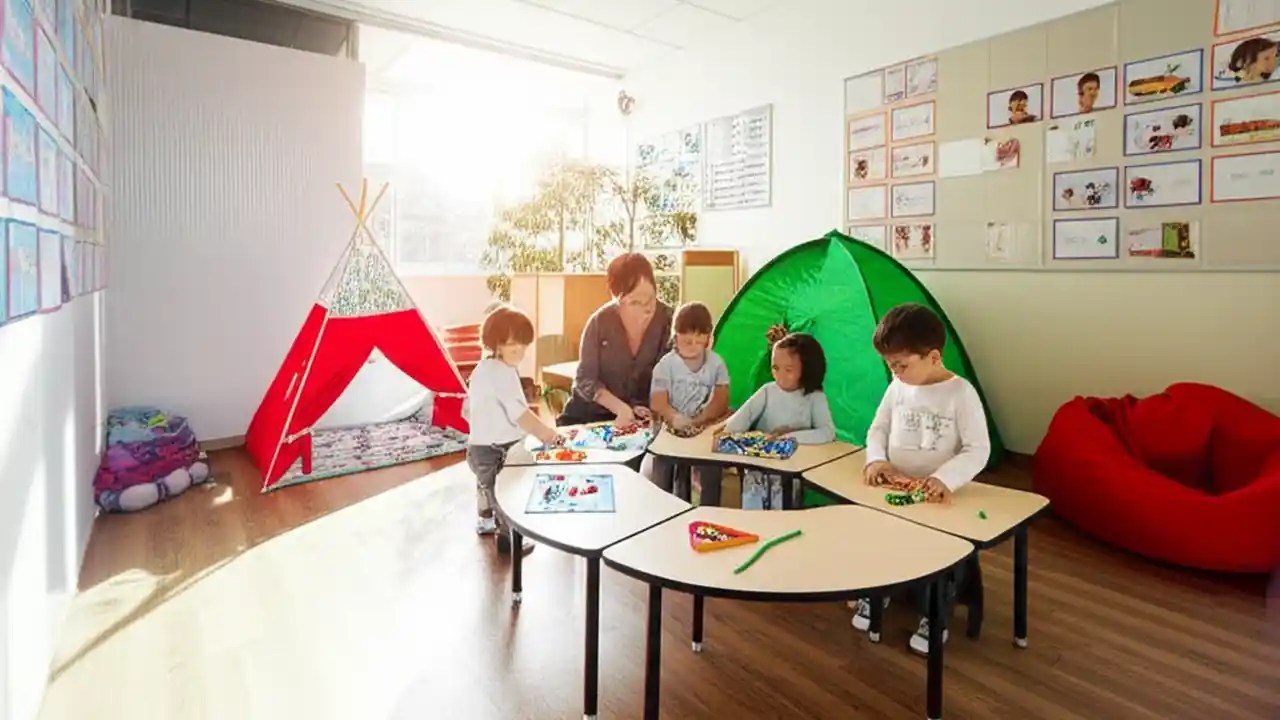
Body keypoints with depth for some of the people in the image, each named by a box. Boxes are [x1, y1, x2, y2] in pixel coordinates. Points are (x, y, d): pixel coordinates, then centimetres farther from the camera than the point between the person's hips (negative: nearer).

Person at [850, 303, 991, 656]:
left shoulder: (961, 393, -12)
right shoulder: (897, 388, 3)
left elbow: (978, 450, -15)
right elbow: (878, 429, 10)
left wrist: (944, 479, -30)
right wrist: (876, 460, -10)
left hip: (938, 495, -4)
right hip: (892, 490, 5)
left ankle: (934, 615, 7)